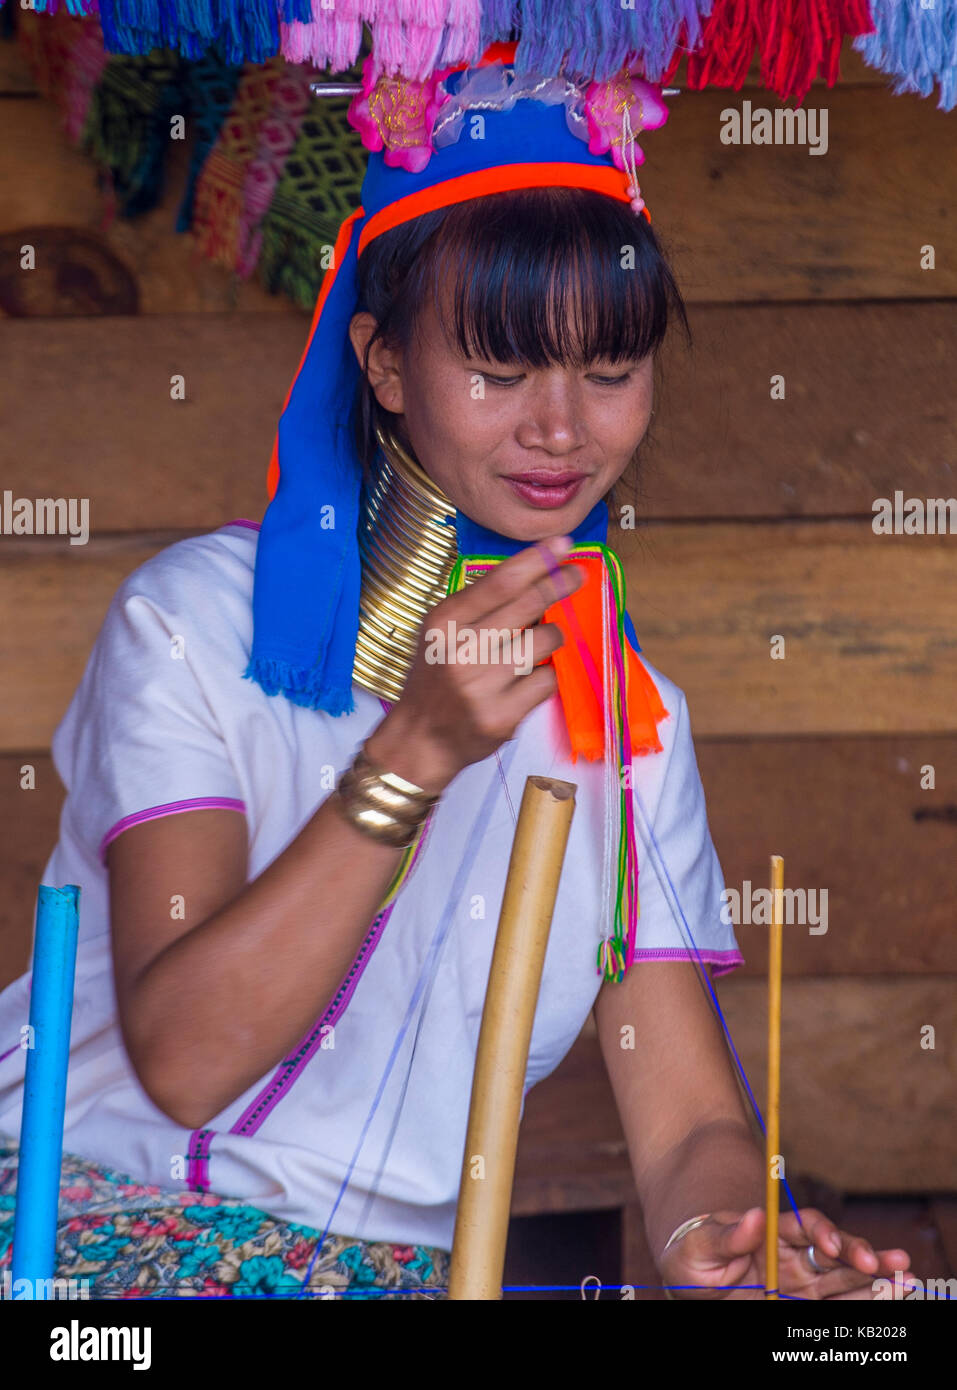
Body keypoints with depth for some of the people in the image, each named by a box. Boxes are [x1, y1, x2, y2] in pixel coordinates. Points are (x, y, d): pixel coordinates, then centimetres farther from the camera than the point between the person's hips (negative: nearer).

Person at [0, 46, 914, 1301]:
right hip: (103, 1235, -3)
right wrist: (414, 754, -21)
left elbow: (689, 1121, 4)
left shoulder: (631, 716, 10)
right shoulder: (197, 619, -4)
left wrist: (714, 1233, -20)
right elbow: (180, 1060, -14)